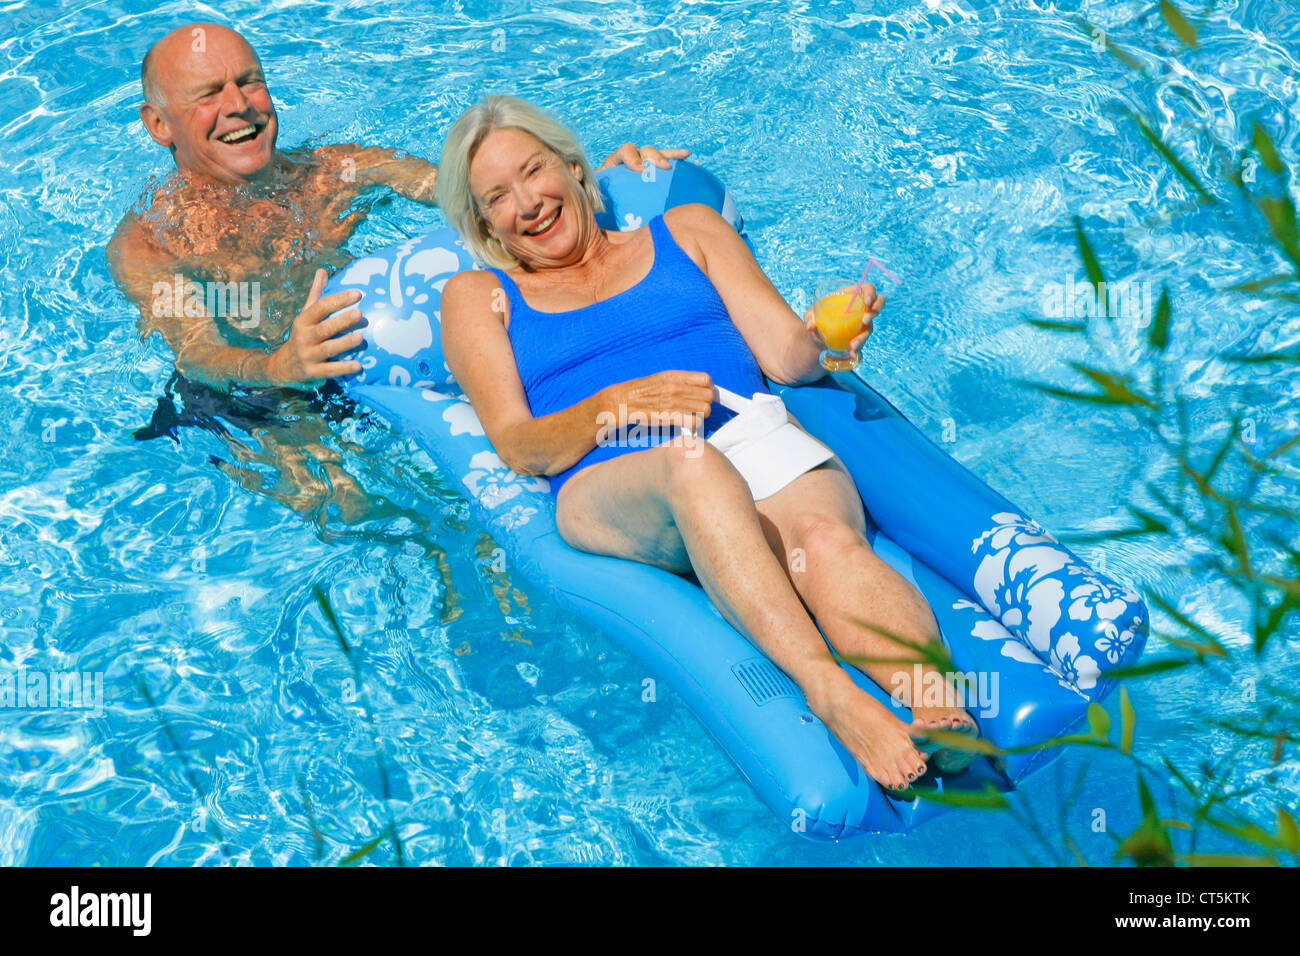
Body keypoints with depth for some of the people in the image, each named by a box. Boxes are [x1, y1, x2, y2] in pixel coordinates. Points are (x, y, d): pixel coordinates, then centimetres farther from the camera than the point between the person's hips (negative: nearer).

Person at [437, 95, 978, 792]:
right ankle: (829, 695, -56)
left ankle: (945, 720, -58)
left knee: (825, 536, -34)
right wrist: (618, 407, -13)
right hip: (612, 487, -2)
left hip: (759, 436, 2)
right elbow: (517, 445, 7)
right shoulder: (477, 298, 23)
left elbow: (785, 356, 18)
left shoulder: (687, 230, 28)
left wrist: (822, 337, -7)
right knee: (688, 457, -39)